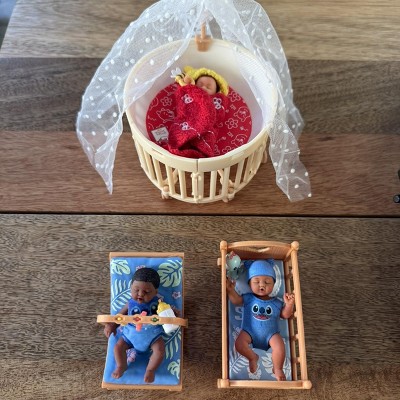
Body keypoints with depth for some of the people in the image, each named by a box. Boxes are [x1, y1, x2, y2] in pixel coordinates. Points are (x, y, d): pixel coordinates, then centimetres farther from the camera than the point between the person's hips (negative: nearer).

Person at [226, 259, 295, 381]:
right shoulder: (248, 298, 6)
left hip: (271, 334, 0)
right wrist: (231, 290, -18)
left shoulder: (276, 302, 9)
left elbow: (285, 315, 8)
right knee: (239, 344, -25)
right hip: (250, 332, 0)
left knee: (280, 347, -27)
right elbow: (236, 300, 0)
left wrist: (289, 303, -10)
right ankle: (253, 357, 8)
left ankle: (278, 368, 4)